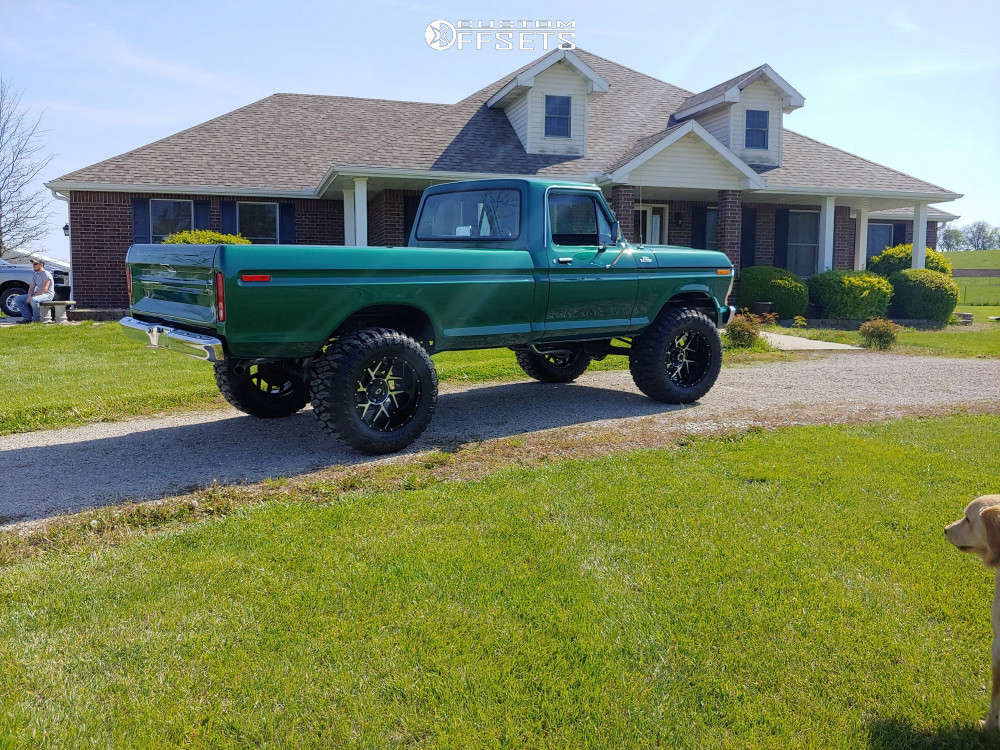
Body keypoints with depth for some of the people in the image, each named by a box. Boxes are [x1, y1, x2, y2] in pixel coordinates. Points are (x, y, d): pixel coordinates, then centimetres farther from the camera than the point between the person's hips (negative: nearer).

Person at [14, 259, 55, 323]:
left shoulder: (46, 274, -13)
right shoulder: (35, 275, 14)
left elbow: (44, 290, -21)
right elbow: (31, 288, 15)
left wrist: (33, 296, -22)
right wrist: (29, 296, -7)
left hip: (48, 294, -9)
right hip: (37, 294, 9)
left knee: (33, 300, -39)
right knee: (17, 299, 0)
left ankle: (37, 319, -18)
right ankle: (27, 317, -4)